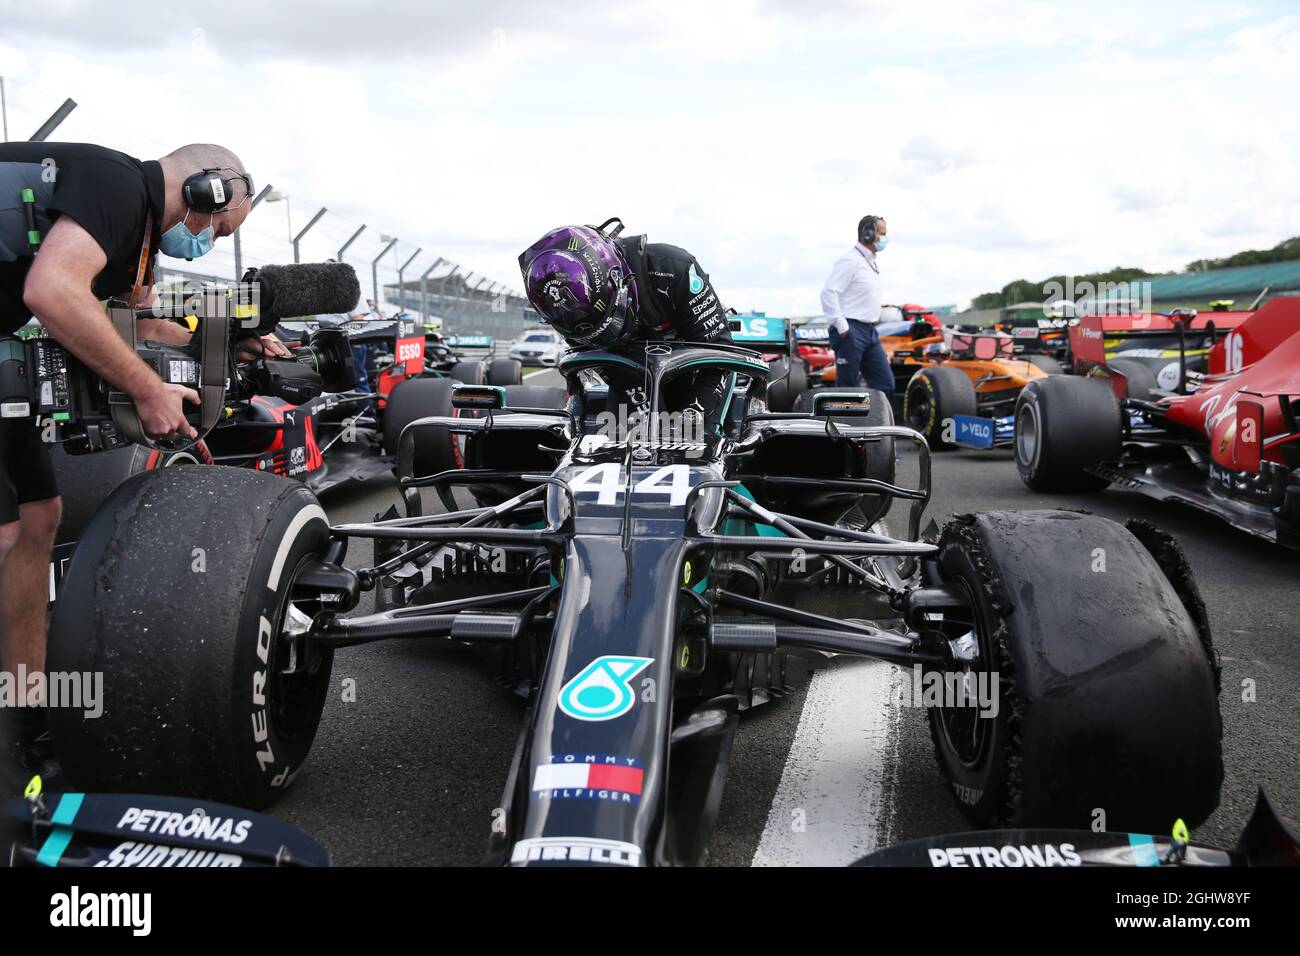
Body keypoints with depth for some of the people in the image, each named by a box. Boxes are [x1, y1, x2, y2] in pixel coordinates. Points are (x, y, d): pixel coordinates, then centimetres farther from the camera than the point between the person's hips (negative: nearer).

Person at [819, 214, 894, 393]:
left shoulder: (872, 262, 18)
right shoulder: (850, 261, -11)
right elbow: (828, 293, -20)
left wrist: (873, 328, 20)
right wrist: (842, 328, -21)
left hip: (870, 332, 9)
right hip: (851, 333, -9)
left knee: (885, 385, 4)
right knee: (848, 390, -4)